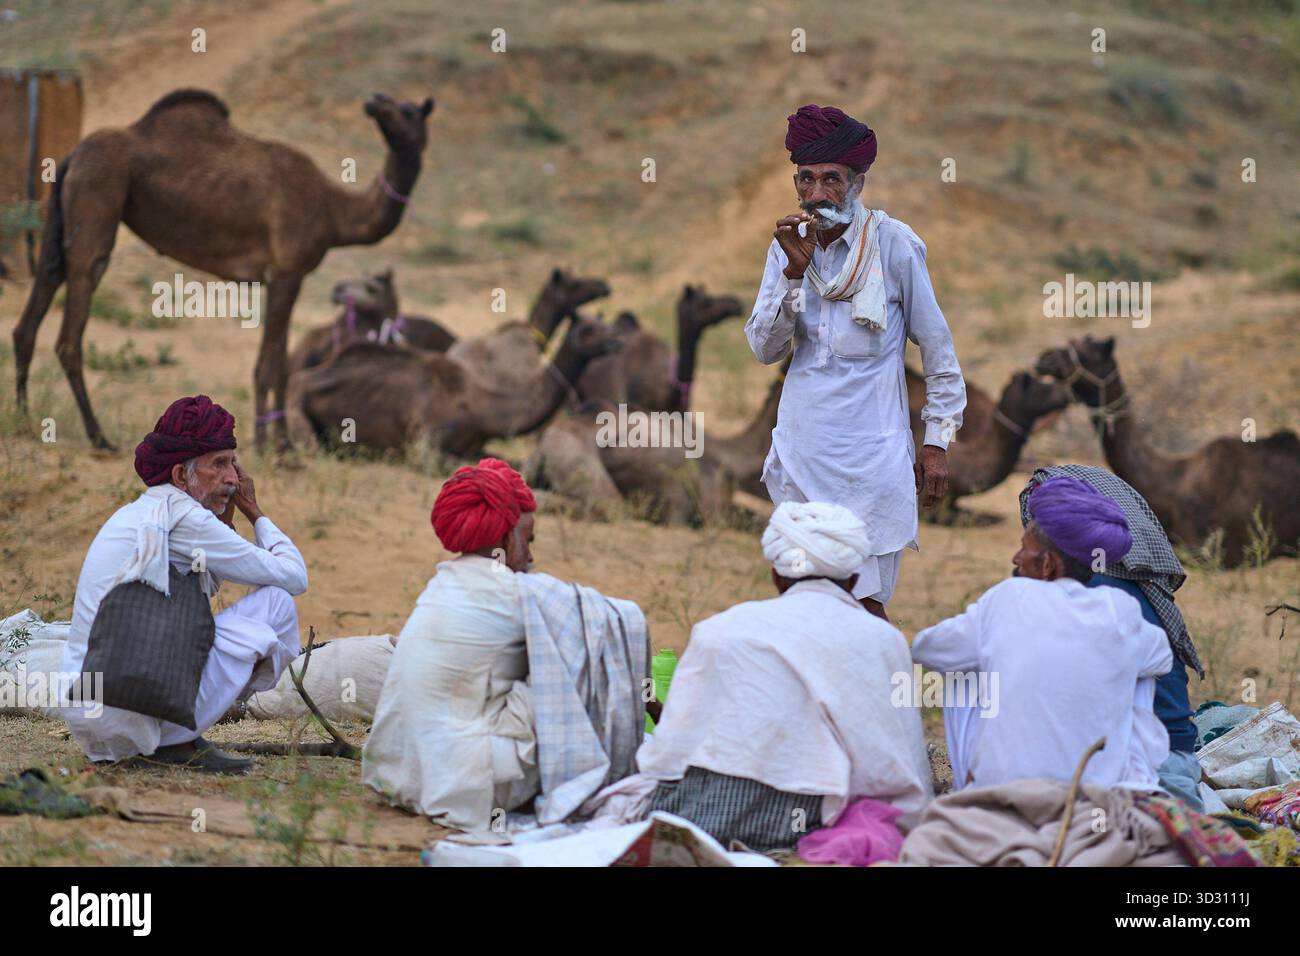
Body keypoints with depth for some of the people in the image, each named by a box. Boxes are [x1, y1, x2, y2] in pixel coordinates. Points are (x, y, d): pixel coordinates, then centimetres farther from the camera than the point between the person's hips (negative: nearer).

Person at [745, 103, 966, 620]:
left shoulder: (893, 244, -7)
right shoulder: (789, 244, 5)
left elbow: (938, 353, 1)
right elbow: (765, 349, -2)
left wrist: (937, 441, -1)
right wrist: (794, 270, -14)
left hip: (871, 455, -4)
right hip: (801, 452, 4)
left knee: (865, 606, -7)